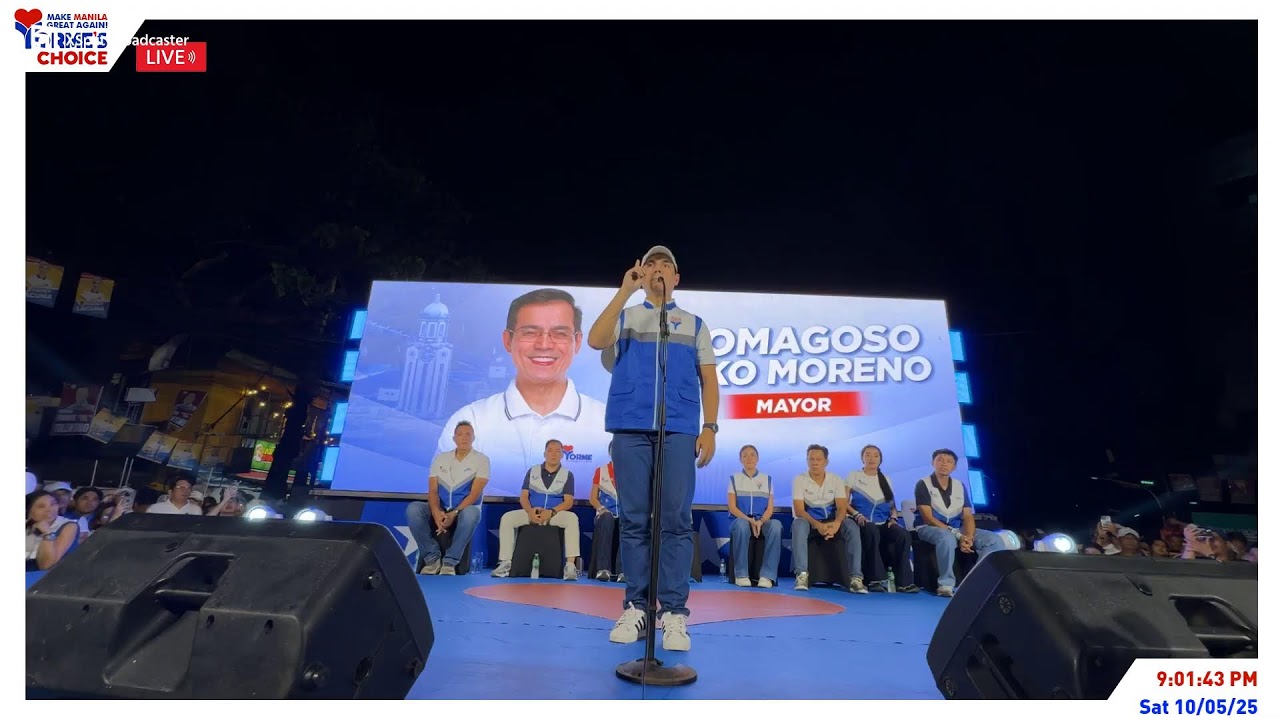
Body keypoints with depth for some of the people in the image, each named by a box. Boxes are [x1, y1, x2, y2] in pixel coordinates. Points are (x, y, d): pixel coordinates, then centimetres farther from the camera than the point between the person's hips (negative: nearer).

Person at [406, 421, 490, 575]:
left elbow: (475, 494, -12)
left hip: (464, 510, -3)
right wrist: (436, 511, -23)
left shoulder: (481, 460, -4)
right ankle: (432, 558, -19)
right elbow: (432, 490, -2)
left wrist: (454, 513, -25)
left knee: (471, 513, -39)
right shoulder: (440, 459, 7)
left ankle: (450, 561, -27)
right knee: (413, 508, -25)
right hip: (440, 511, 3)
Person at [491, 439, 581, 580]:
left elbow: (568, 502, -5)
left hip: (555, 514, -2)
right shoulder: (532, 471, 9)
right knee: (506, 518, -23)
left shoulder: (567, 475, 3)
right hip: (532, 513, 2)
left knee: (572, 518, -34)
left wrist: (551, 512, -23)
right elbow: (523, 496, 4)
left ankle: (570, 565, -36)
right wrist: (530, 511, -18)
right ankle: (505, 562, -19)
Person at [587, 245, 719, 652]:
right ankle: (635, 608, 10)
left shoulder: (694, 324, 18)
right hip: (630, 428, 0)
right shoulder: (624, 316, 17)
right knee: (633, 520, 2)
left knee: (676, 520, -4)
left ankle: (674, 613, 2)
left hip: (679, 430, 0)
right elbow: (595, 340, -5)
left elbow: (708, 380, 12)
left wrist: (709, 428, 0)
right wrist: (625, 291, -4)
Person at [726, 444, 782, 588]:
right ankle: (741, 574, -28)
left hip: (762, 521, 1)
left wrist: (760, 521, -17)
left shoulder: (767, 479, 13)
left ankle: (768, 575, -32)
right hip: (741, 520, -1)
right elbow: (732, 507, 0)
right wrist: (749, 520, -17)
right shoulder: (734, 478, 9)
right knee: (741, 525, -39)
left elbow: (770, 508, 5)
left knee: (776, 525, -34)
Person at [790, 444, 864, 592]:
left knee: (852, 527, -28)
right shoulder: (799, 479, -7)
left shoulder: (836, 479, 1)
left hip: (831, 522, 2)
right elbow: (799, 510, -15)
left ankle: (855, 577, -29)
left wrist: (836, 523, -32)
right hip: (809, 521, -2)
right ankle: (802, 574, -39)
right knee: (799, 524, -37)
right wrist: (817, 525, -33)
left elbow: (842, 507, -9)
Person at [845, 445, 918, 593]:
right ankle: (877, 579, -33)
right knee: (872, 531, -39)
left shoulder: (886, 480, 20)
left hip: (882, 524, 4)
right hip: (862, 523, -4)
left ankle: (904, 581, -26)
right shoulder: (854, 476, 9)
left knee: (904, 535, -28)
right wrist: (857, 515, -15)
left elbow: (893, 505, 18)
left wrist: (893, 518, -2)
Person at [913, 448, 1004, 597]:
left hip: (957, 529, 6)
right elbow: (928, 518, -14)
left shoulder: (960, 486, 10)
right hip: (929, 528, -6)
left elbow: (968, 517, 3)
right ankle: (946, 584, -25)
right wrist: (958, 535, -21)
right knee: (948, 538, -39)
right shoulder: (923, 485, -7)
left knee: (995, 540, -12)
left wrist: (968, 536, -19)